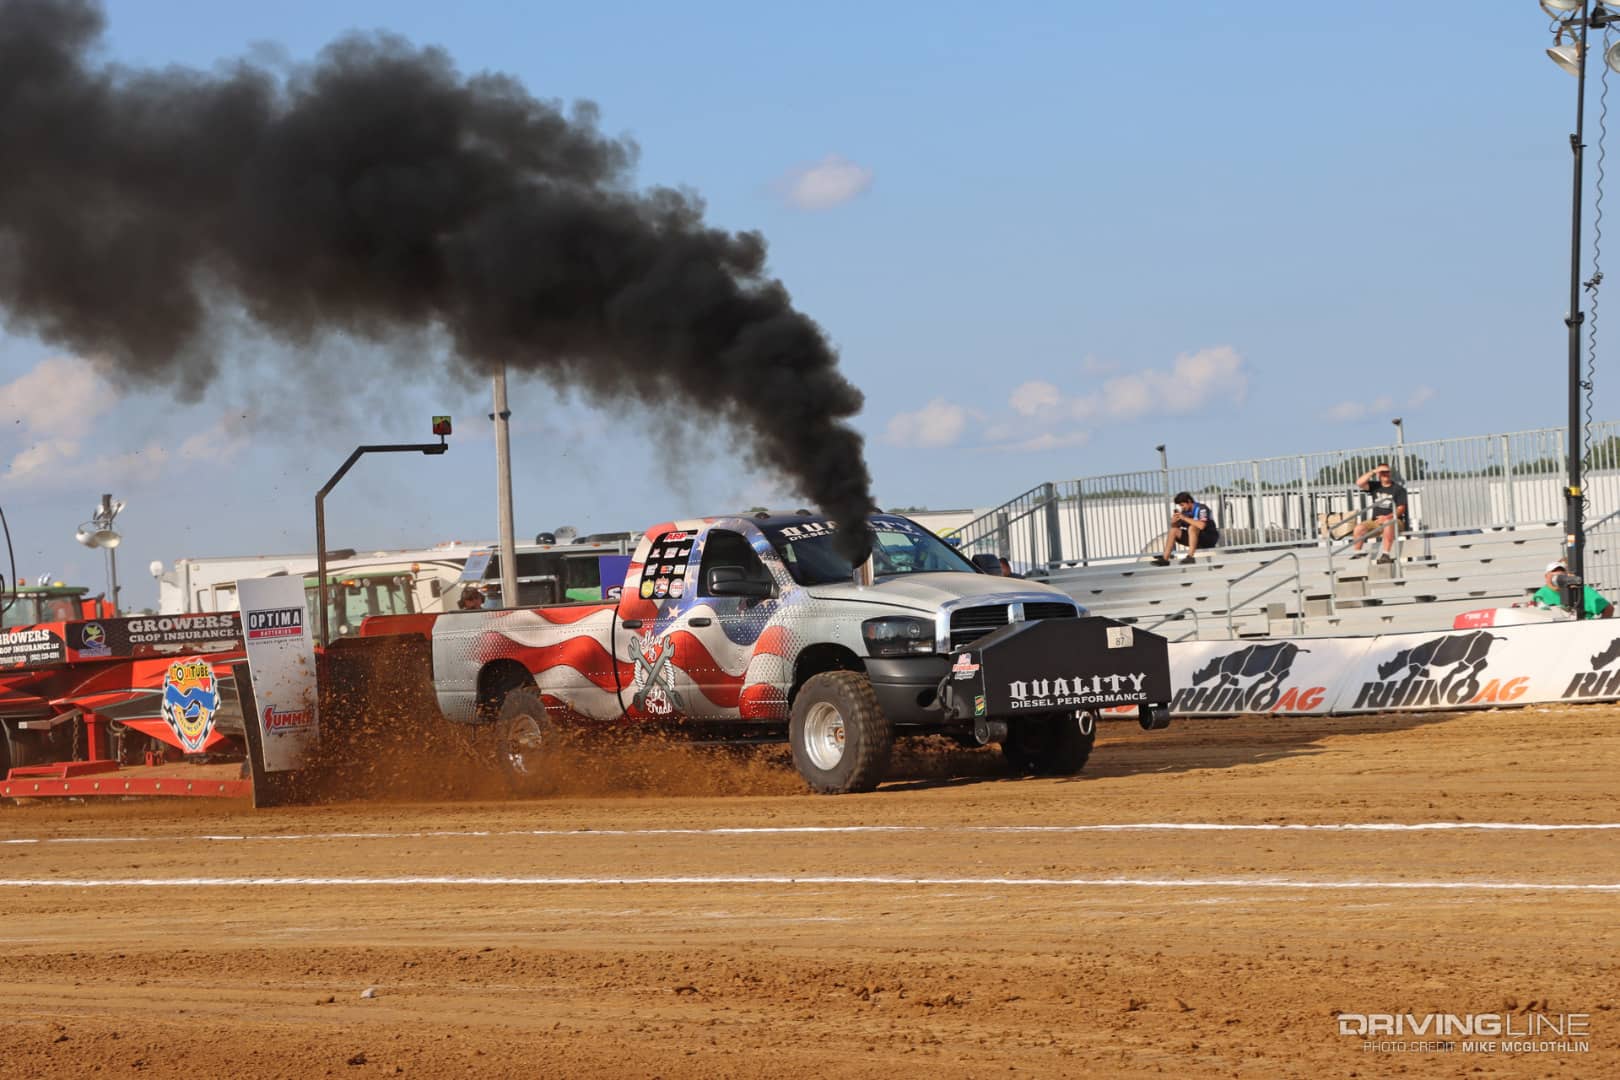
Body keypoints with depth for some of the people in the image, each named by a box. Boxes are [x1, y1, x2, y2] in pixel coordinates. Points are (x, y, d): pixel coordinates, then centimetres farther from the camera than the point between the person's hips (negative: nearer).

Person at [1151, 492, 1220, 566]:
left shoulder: (1201, 509, -18)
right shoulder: (1186, 511, 2)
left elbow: (1201, 526, -35)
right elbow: (1174, 526, 10)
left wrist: (1185, 518, -29)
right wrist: (1174, 521, -15)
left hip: (1210, 538, -8)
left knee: (1192, 527, -32)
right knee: (1173, 530, -1)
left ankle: (1190, 557, -34)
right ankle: (1165, 559, -9)